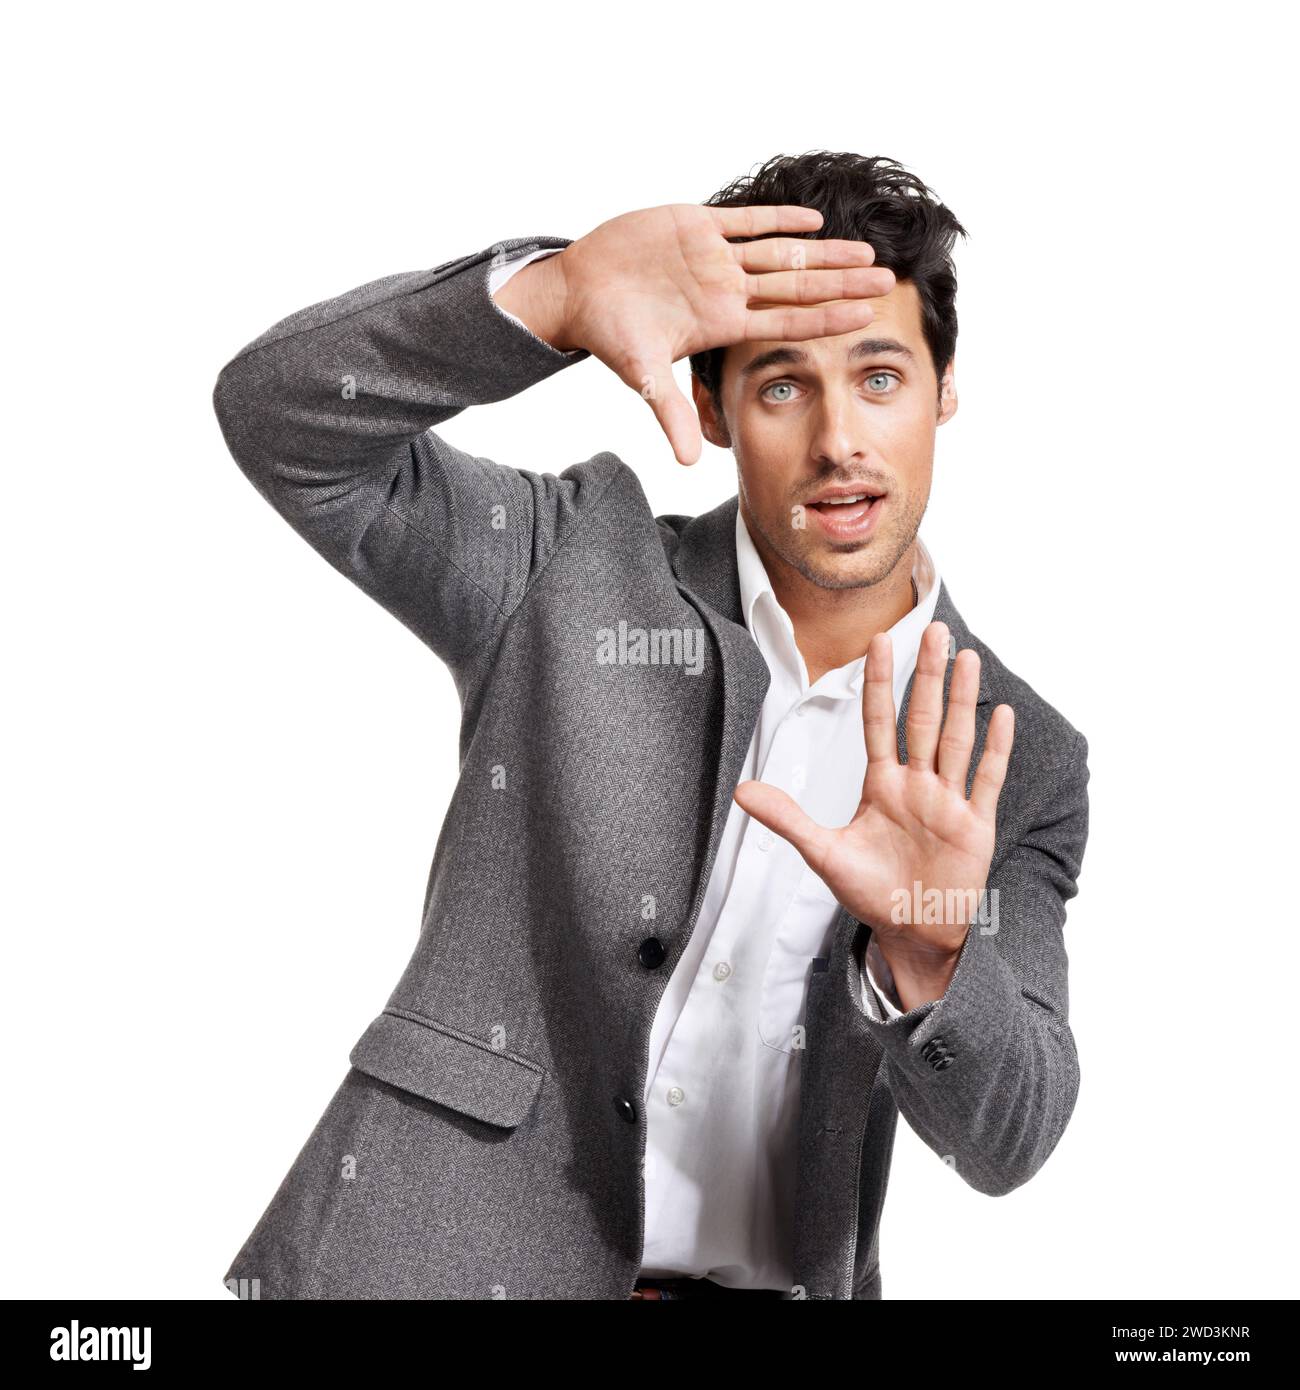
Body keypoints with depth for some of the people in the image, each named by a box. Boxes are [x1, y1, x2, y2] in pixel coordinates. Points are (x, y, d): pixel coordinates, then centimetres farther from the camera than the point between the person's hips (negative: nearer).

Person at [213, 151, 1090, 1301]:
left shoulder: (1021, 763, 2)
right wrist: (558, 292, -25)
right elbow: (285, 421, -11)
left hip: (776, 1276, 2)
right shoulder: (577, 565, 0)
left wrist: (925, 959, -23)